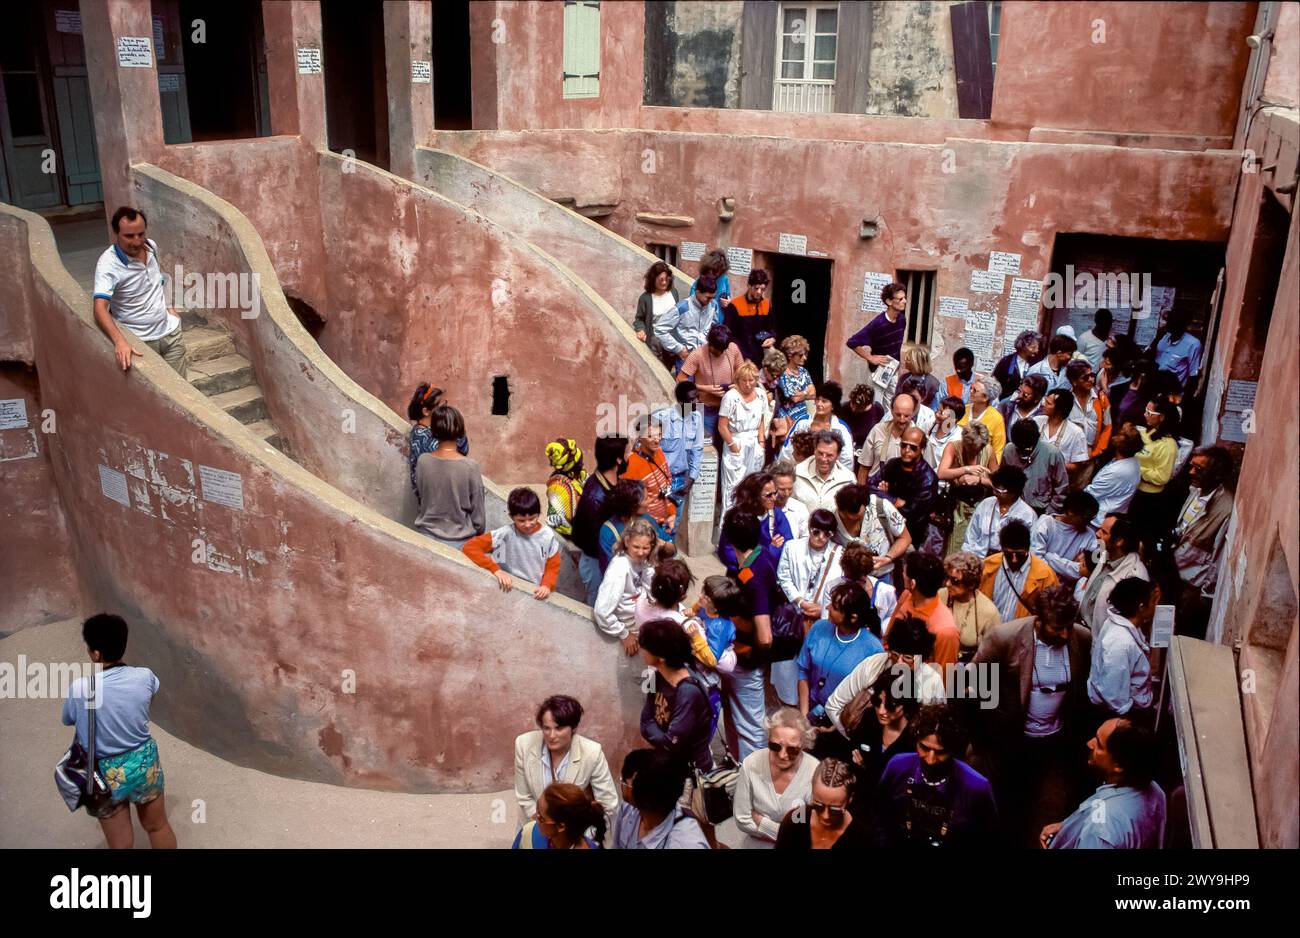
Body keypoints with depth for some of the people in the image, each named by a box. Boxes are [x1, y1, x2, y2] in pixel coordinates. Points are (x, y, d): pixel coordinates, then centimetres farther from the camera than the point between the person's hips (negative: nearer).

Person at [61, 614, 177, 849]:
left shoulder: (80, 688, -24)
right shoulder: (145, 677, -16)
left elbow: (68, 720, -1)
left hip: (106, 775, -2)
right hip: (144, 764, 2)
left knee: (121, 844, 16)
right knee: (158, 827, 24)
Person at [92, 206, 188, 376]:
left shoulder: (152, 246, -3)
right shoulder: (108, 265, -22)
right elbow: (100, 308, -33)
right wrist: (119, 341, -47)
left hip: (170, 332, 5)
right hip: (140, 341, -5)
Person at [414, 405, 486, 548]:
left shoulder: (422, 461, -12)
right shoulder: (470, 466, -19)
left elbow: (421, 494, 4)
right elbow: (477, 511, -10)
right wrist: (480, 534, 6)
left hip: (428, 537, 3)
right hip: (460, 541, -3)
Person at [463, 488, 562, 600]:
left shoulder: (548, 536, -6)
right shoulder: (506, 534, -12)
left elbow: (553, 567, 4)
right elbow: (469, 547, -15)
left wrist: (546, 586, -17)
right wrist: (496, 570, -22)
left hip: (536, 594, 2)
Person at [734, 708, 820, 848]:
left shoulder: (816, 773, -18)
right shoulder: (751, 765, -13)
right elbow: (742, 820, -4)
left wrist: (760, 821, -12)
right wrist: (783, 832, -11)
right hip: (756, 844, 0)